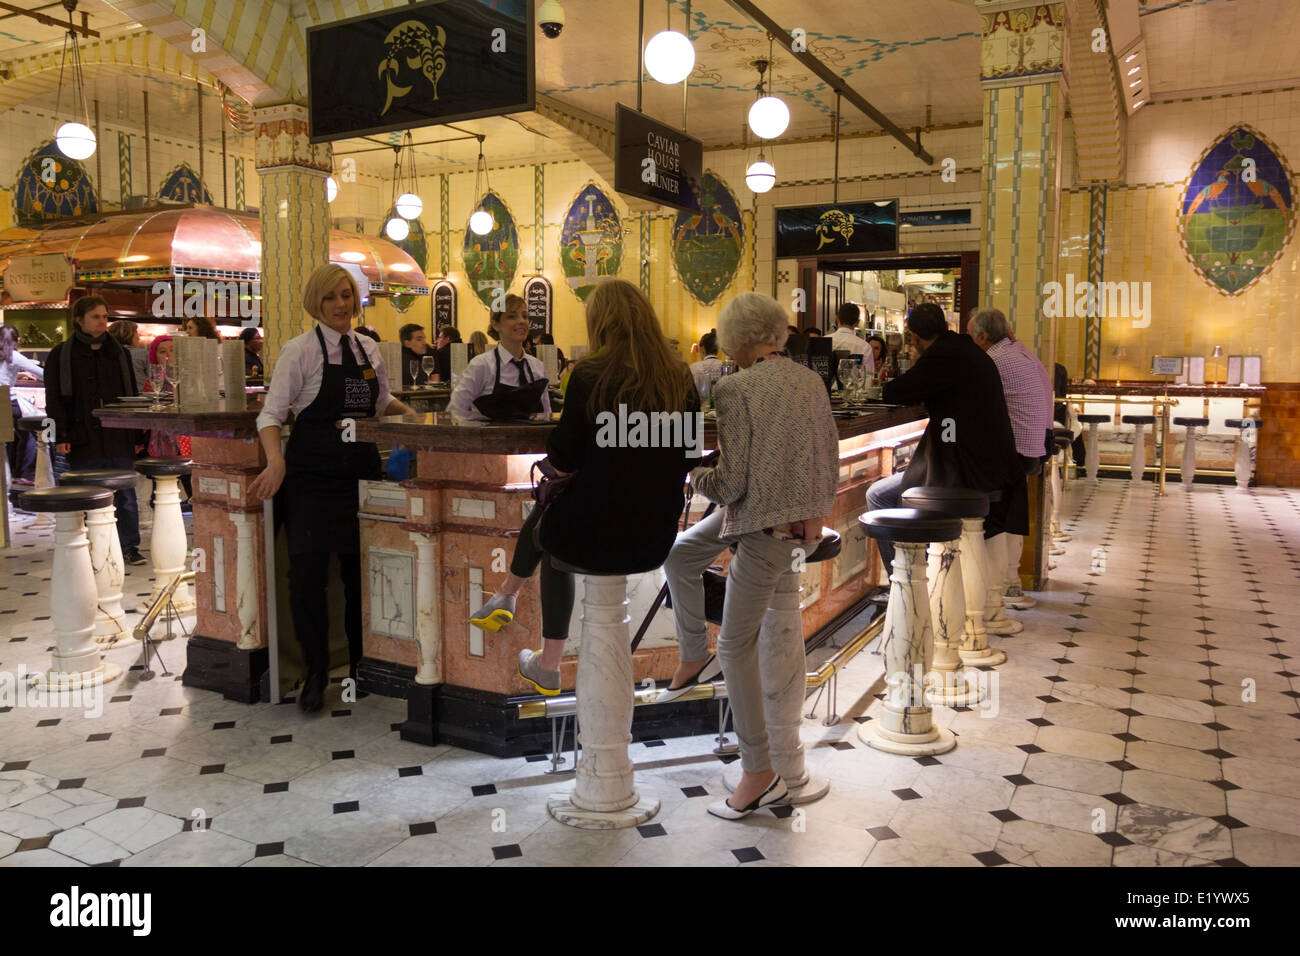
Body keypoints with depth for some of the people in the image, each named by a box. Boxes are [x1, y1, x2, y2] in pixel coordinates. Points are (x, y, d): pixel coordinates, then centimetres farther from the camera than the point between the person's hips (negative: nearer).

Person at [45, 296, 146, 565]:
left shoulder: (119, 353, 12)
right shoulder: (61, 355, 4)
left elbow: (132, 396, 14)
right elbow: (54, 399, 2)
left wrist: (138, 435, 8)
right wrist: (61, 435, -7)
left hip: (119, 439, 2)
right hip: (84, 440, -2)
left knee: (126, 496, 3)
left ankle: (130, 546, 11)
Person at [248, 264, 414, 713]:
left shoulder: (369, 349, 10)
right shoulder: (300, 349, -5)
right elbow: (272, 412, -10)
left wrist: (412, 415, 9)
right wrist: (276, 461, -25)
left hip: (362, 471, 4)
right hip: (312, 475, -4)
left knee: (360, 571, 9)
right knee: (307, 574, -6)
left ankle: (362, 664, 27)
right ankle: (316, 671, 14)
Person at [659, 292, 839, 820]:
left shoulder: (736, 389, -17)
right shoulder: (811, 380, 4)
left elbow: (731, 483, -20)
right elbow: (831, 460, 10)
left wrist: (686, 471, 0)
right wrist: (816, 514, 25)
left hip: (766, 528, -9)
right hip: (803, 515, 9)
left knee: (738, 646, 5)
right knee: (678, 555, 24)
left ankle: (761, 775, 15)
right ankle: (696, 656, 39)